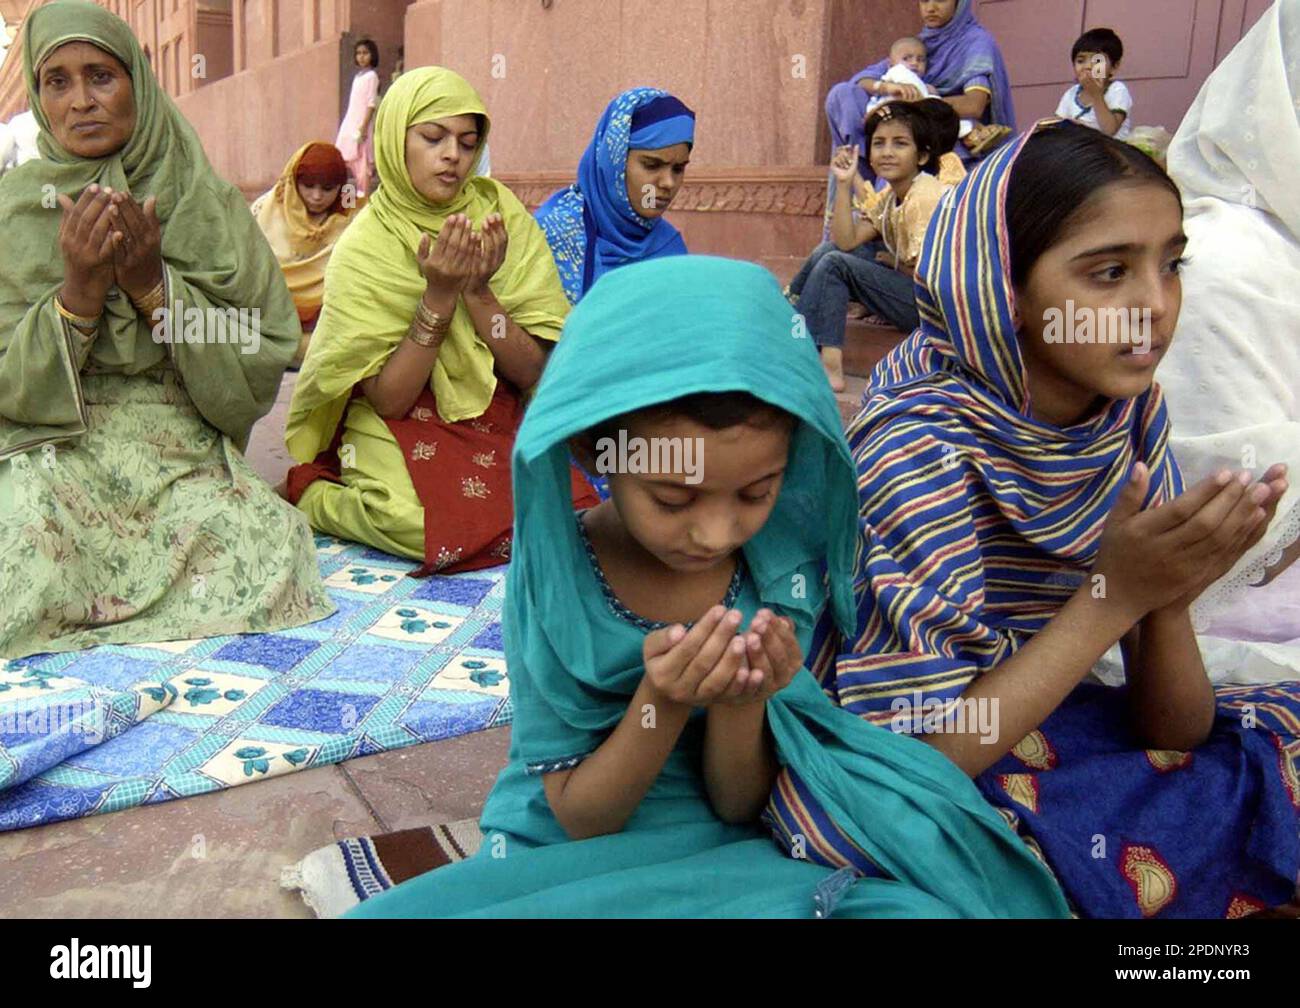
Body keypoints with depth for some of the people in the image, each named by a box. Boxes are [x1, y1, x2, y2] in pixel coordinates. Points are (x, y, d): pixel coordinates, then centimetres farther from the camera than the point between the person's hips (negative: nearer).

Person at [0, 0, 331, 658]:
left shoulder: (211, 206, 4)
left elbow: (259, 371, -3)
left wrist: (155, 285, -15)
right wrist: (77, 292, -17)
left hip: (182, 460, 2)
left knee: (261, 565, -26)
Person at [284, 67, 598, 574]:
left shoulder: (501, 217, -1)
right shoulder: (363, 248, -7)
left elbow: (534, 371, -5)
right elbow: (388, 400, -13)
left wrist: (477, 290, -20)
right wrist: (439, 296, -21)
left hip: (499, 426, 4)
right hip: (403, 432, -4)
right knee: (422, 518, -35)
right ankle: (311, 498, 0)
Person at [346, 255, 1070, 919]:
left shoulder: (786, 569, -11)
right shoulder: (553, 577, -16)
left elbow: (738, 806, -2)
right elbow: (578, 819, -8)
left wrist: (741, 705, -24)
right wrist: (662, 704, -26)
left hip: (728, 850, 1)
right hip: (573, 856, 0)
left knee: (924, 909, -27)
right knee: (392, 912, -30)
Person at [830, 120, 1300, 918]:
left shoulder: (1131, 411, -6)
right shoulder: (919, 442, -23)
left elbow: (1173, 728, -5)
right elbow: (921, 757, -22)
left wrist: (1168, 597, -25)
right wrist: (1114, 595, -29)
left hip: (1034, 727, 6)